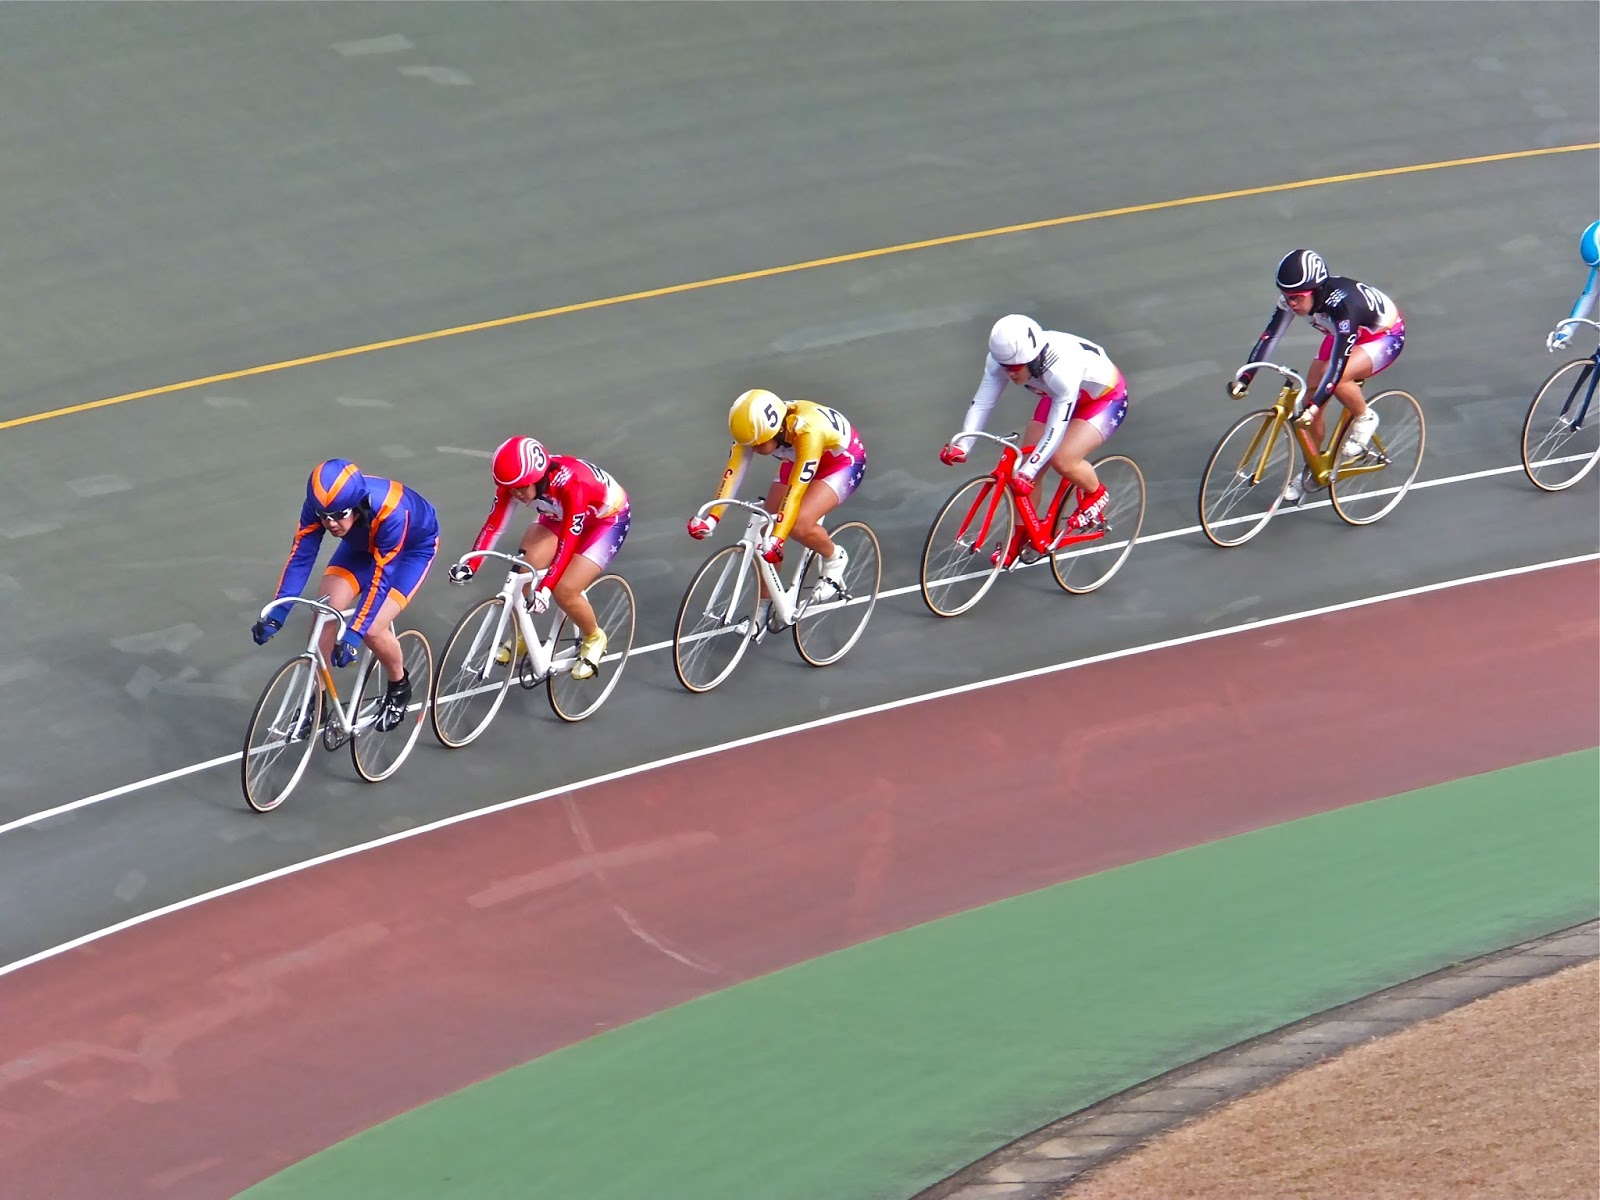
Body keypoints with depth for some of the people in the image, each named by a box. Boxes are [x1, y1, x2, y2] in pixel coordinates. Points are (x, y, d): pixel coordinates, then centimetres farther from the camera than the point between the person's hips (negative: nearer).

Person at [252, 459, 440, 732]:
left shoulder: (390, 513, -42)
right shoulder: (319, 505, -30)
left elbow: (381, 578, -39)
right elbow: (300, 557, -27)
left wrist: (353, 635, -44)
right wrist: (276, 615, -34)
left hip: (413, 546, -5)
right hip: (362, 544, 5)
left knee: (372, 629, -19)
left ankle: (399, 686, 10)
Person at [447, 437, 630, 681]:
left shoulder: (570, 482, -41)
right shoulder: (516, 479, -25)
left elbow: (568, 541, -42)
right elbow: (493, 524, -24)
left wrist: (545, 587, -49)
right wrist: (470, 565, -35)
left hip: (608, 517, -6)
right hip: (558, 514, 6)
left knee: (564, 591, -18)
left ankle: (594, 639, 11)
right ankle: (520, 635, 12)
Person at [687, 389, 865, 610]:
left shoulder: (806, 431, -42)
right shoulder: (756, 427, -25)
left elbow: (796, 490, -44)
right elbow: (733, 472, -29)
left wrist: (776, 539, -50)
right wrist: (711, 519, -39)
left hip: (843, 460, -6)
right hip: (798, 460, 6)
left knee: (799, 525, -29)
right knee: (766, 531, -5)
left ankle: (834, 559, 3)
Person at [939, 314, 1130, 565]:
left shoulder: (1062, 368, -42)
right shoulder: (1002, 360, -25)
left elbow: (1056, 428, -41)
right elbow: (981, 403, -24)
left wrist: (1028, 472, -46)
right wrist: (960, 445, -37)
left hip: (1107, 397, -6)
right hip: (1056, 395, 7)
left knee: (1062, 460, -27)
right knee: (1026, 466, -4)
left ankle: (1095, 494, 4)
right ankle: (1021, 536, 16)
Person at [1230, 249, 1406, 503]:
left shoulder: (1341, 304, -41)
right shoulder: (1295, 297, -22)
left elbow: (1338, 363, -44)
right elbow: (1269, 337, -19)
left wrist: (1315, 405, -51)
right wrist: (1244, 379, -27)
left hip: (1385, 336, -7)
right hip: (1341, 333, 7)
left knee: (1337, 378, -34)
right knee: (1311, 395, -2)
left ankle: (1364, 419, -4)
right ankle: (1312, 472, 17)